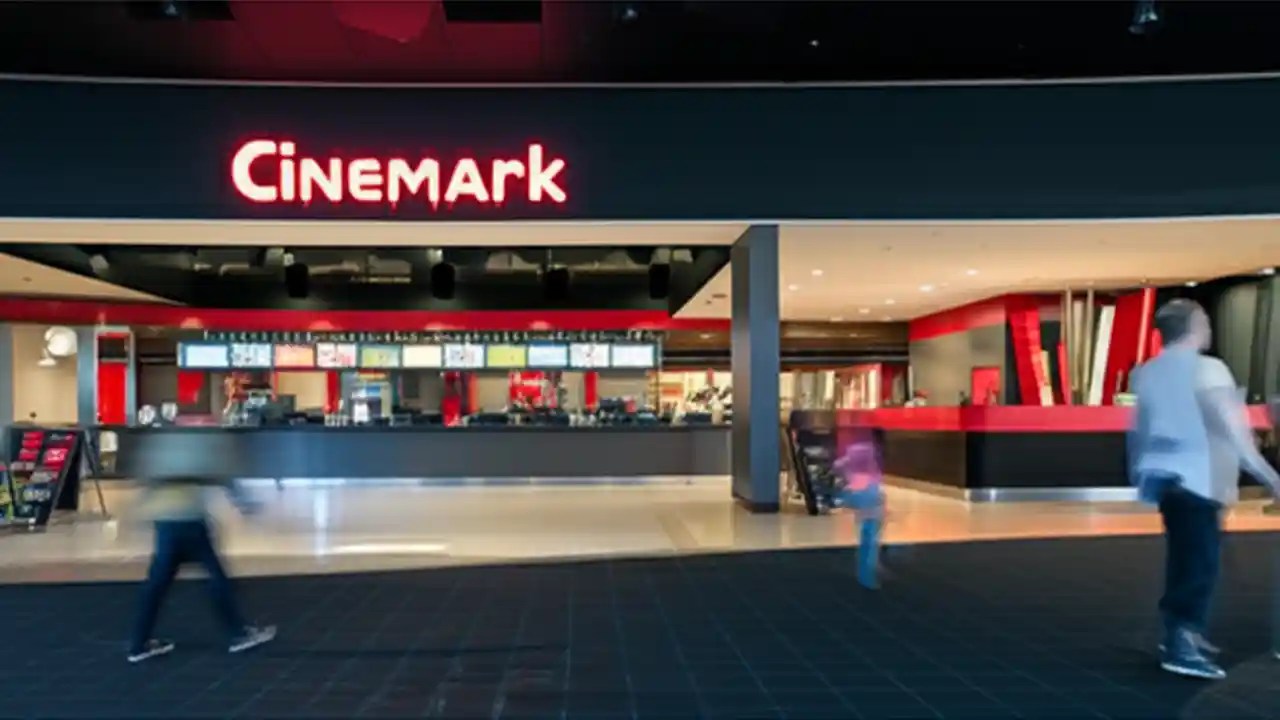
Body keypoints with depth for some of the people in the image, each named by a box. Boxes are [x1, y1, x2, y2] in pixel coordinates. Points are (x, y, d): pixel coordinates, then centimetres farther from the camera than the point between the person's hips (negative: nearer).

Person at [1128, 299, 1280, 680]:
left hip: (1165, 475, 8)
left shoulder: (1148, 371, 8)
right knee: (1201, 562, -3)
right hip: (1199, 477, -7)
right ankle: (1181, 646, -5)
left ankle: (1181, 634, 26)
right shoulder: (1208, 369, -12)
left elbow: (1139, 429, 15)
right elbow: (1232, 430, -16)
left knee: (1183, 557, 18)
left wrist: (1139, 472, 25)